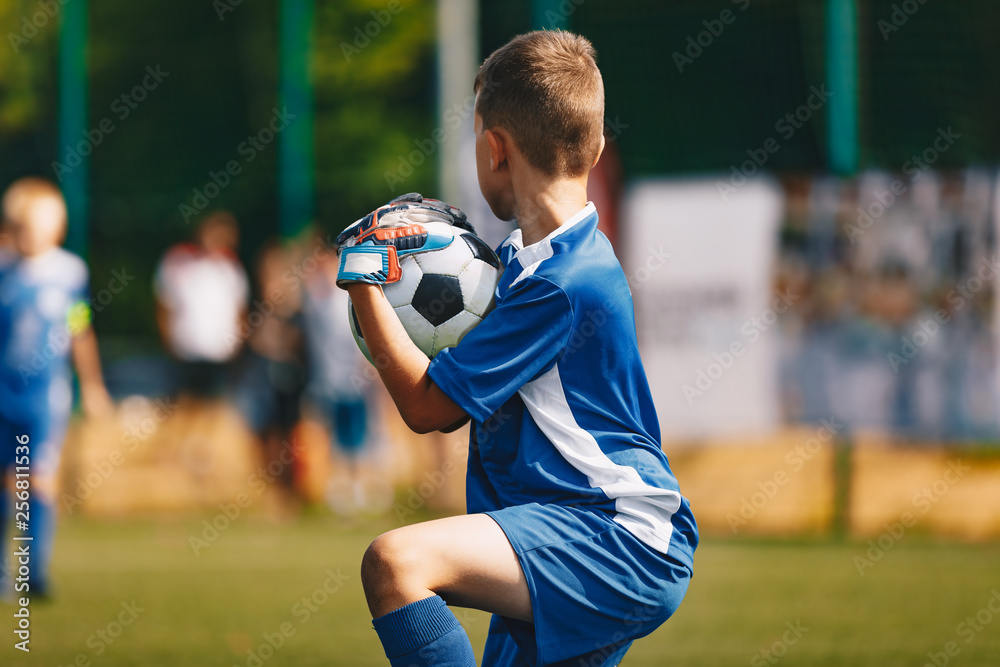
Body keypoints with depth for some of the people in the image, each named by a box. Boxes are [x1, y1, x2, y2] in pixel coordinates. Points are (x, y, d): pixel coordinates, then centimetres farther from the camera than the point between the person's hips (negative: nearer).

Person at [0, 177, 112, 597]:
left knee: (40, 481, -9)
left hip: (47, 392, -1)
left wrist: (91, 385, 15)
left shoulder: (70, 272, -2)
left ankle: (37, 574, -5)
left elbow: (81, 334, 9)